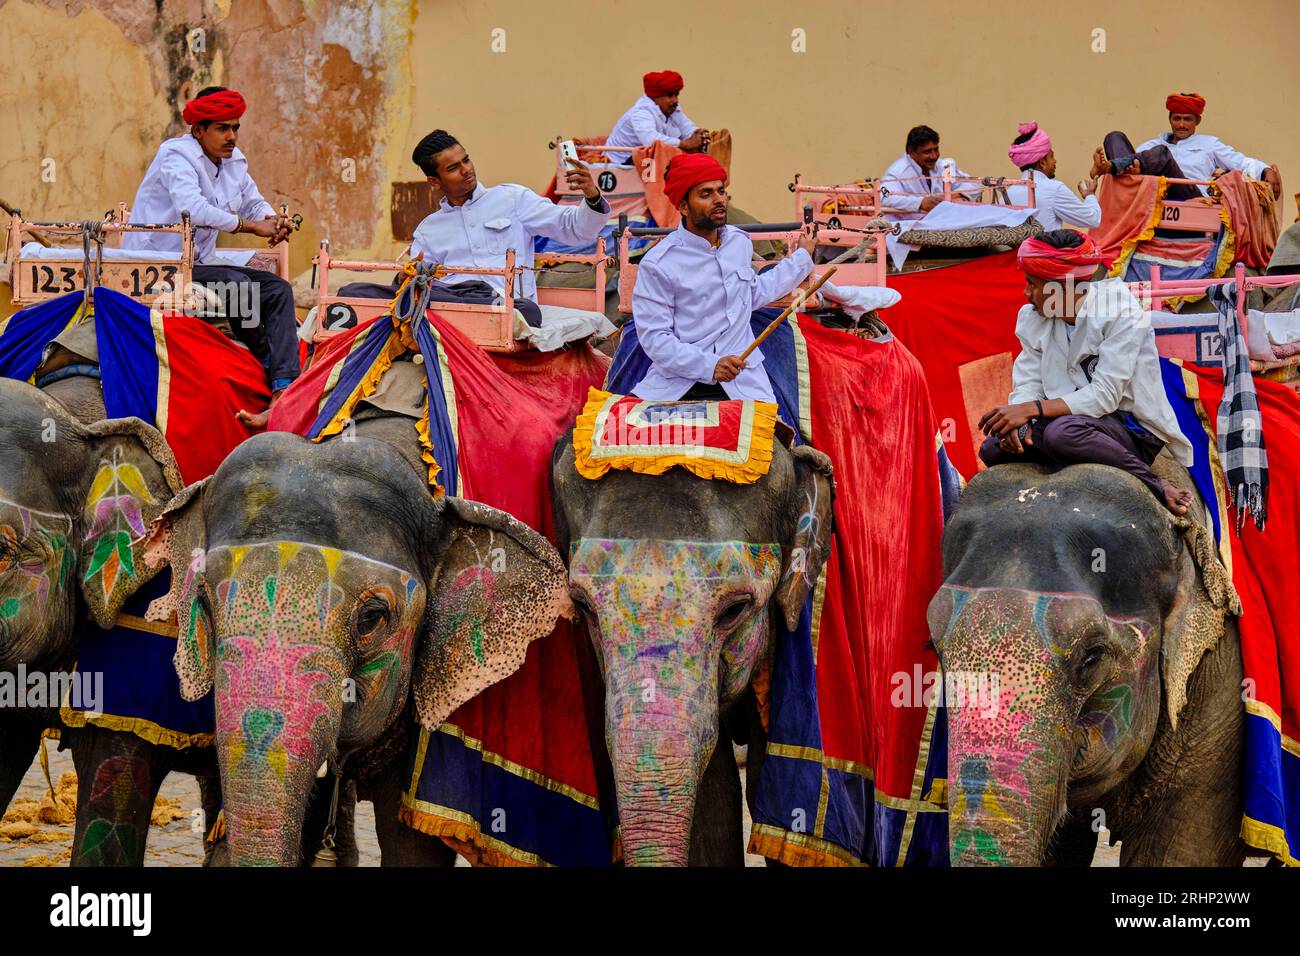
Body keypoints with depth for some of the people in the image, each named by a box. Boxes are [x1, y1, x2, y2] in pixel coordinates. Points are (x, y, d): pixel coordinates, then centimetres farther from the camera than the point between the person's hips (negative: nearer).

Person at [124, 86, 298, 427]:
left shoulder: (234, 162, 11)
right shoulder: (177, 156, -14)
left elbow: (254, 204, 18)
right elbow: (194, 210, -30)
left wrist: (274, 220, -9)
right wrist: (254, 226, -25)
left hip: (201, 261, 8)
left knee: (278, 289, -9)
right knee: (237, 284, -31)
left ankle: (283, 393, -25)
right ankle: (270, 368, -10)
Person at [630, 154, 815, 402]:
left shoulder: (740, 242, 13)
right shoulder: (657, 265, -7)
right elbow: (655, 338, -11)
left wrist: (802, 257, 39)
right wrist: (709, 365, -21)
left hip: (742, 383, 3)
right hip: (676, 386, -3)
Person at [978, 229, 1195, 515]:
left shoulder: (1122, 315, -16)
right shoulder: (1033, 317, 5)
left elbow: (1104, 396, -23)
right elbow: (1028, 385, 1)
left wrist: (1031, 409, -29)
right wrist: (1017, 421, -24)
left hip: (1131, 427, -7)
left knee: (1063, 432, -38)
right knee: (993, 448, -13)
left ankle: (1155, 487, -21)